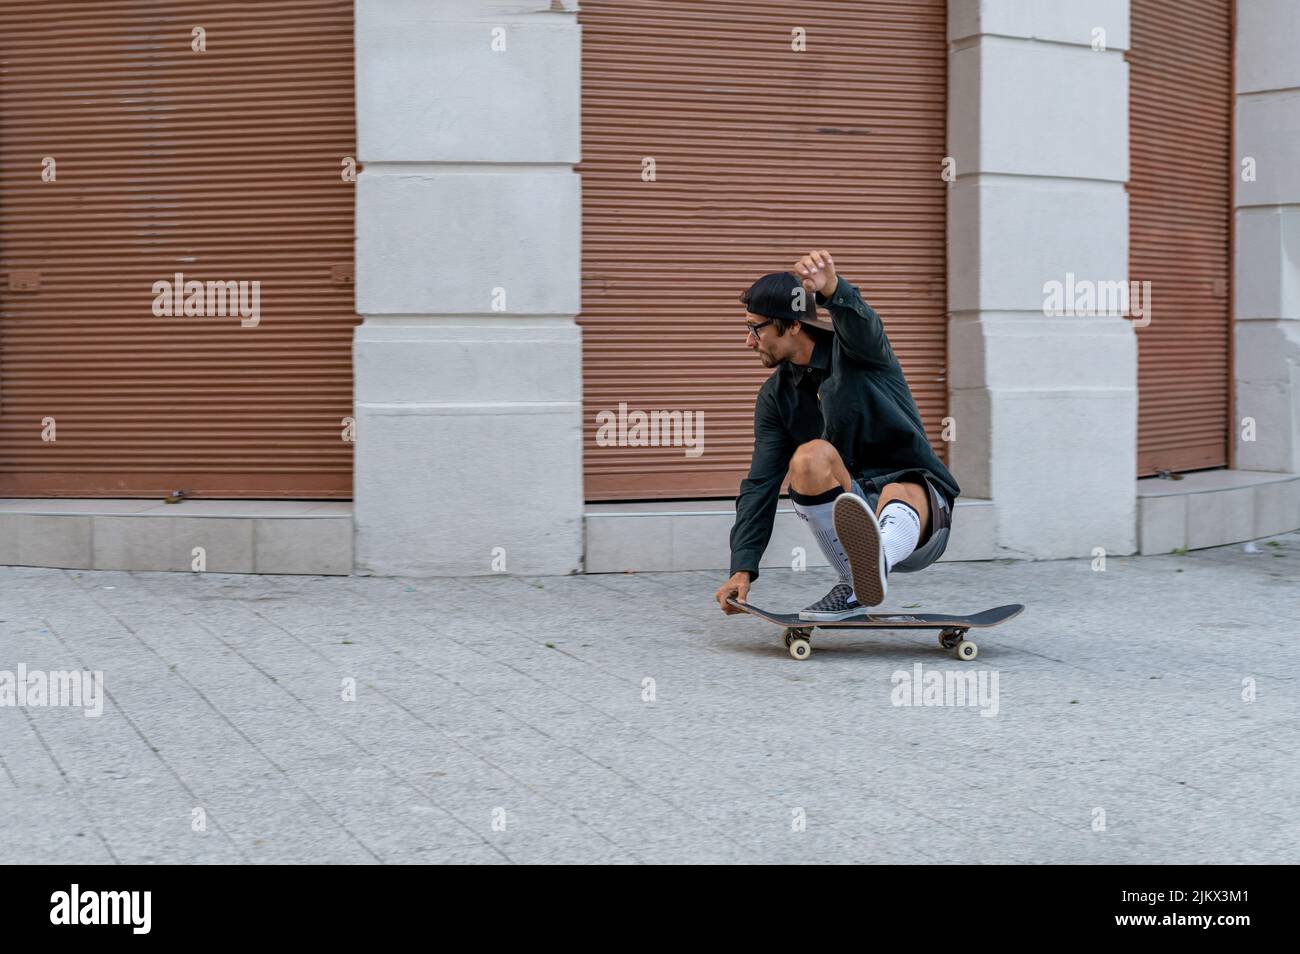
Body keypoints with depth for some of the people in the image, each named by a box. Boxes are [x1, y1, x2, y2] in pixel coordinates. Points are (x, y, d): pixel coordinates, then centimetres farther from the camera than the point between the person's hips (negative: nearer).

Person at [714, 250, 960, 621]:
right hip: (851, 509, 4)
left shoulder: (856, 349, -5)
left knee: (898, 495, -40)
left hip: (921, 503, -4)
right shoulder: (776, 395, 7)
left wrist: (832, 288, -56)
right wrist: (742, 569, -11)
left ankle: (875, 560, -76)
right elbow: (760, 485, 1)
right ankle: (854, 587, -20)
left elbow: (859, 322, -31)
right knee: (811, 456, -26)